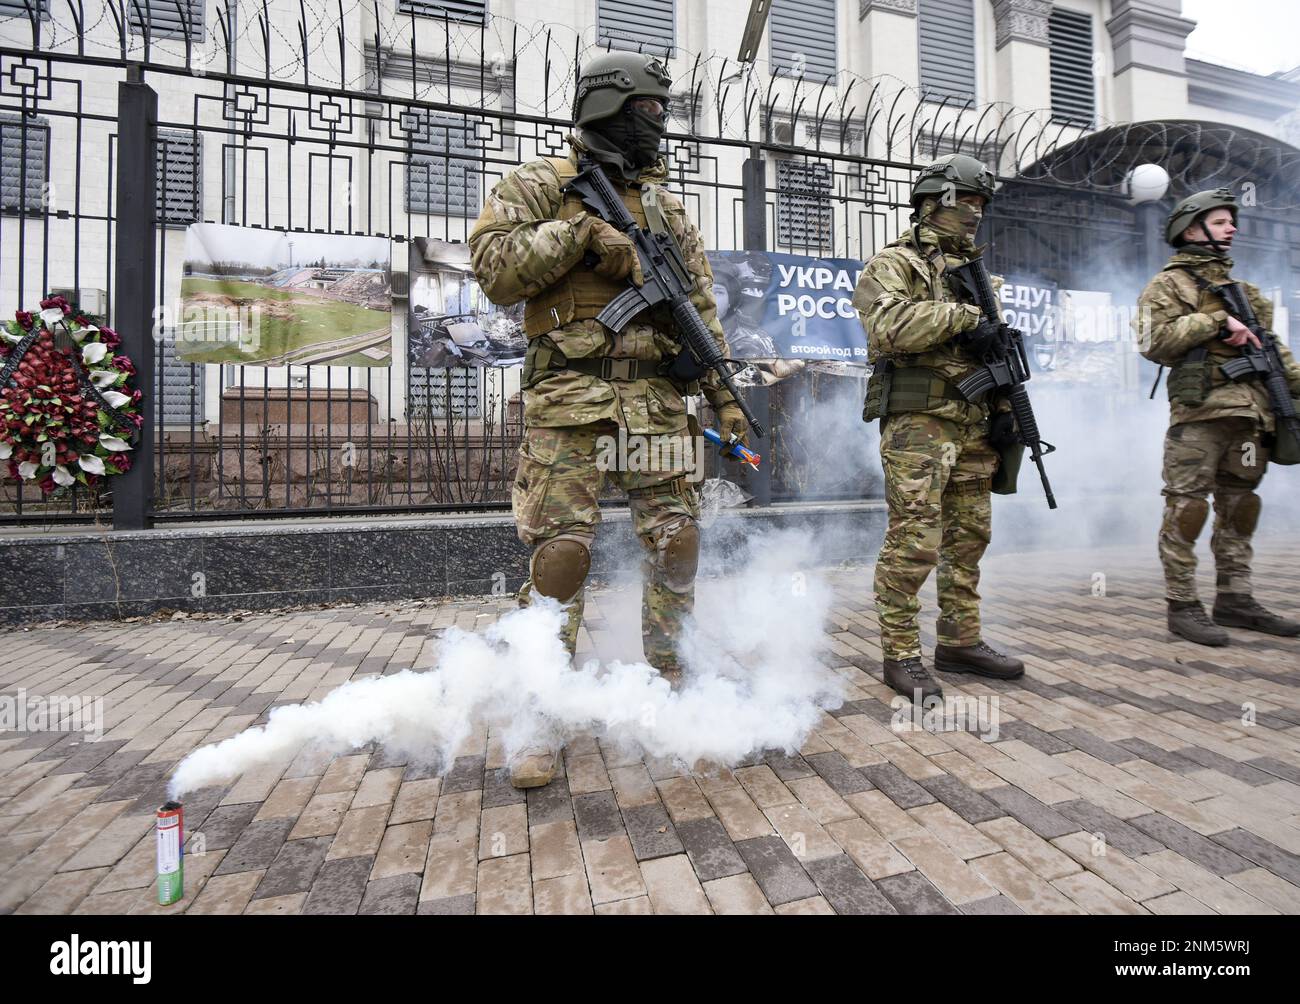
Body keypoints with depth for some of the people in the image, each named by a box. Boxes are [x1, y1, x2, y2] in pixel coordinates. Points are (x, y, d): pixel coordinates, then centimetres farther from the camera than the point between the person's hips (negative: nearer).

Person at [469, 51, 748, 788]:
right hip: (570, 399, -4)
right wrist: (579, 230, -11)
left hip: (657, 398, 5)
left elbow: (700, 307, 18)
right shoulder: (540, 186, 8)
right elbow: (495, 270, -6)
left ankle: (668, 671, 24)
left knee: (678, 539, 3)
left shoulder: (666, 206, 21)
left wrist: (724, 393, 9)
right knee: (563, 549, -8)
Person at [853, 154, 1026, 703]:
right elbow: (889, 325, -19)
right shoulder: (892, 263, 1)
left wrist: (1003, 408, 10)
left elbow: (992, 346, 22)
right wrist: (960, 316, -13)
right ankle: (901, 655, 3)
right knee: (913, 543, -9)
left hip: (973, 429, 8)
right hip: (917, 424, -8)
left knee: (969, 537, 11)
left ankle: (960, 641, 24)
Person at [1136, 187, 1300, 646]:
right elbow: (1154, 340, -13)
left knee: (1239, 506, 10)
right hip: (1199, 410, -8)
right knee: (1187, 506, -8)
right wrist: (1217, 322, -14)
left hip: (1248, 413, 8)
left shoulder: (1239, 288, 25)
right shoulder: (1169, 284, 3)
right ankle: (1182, 605, -2)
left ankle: (1234, 599, 18)